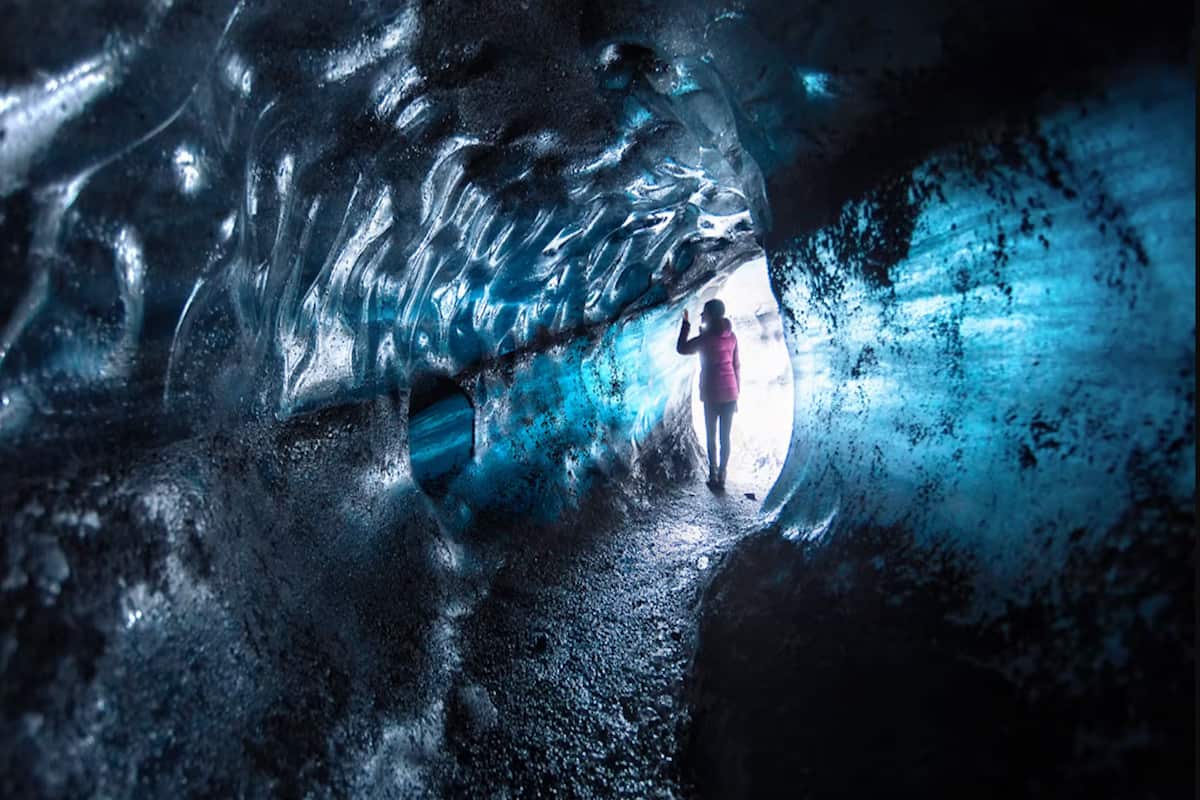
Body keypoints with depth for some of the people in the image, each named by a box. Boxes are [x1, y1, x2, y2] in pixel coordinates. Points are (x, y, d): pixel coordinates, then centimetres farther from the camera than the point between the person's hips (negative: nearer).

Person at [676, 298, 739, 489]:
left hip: (712, 394, -5)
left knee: (711, 436, 5)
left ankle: (714, 476, 5)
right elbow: (736, 366, 8)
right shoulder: (731, 336, 5)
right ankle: (721, 476, 9)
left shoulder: (707, 337, -12)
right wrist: (736, 394, 15)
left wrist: (686, 323, 3)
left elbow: (681, 349, -3)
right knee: (725, 437, 8)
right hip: (730, 392, 5)